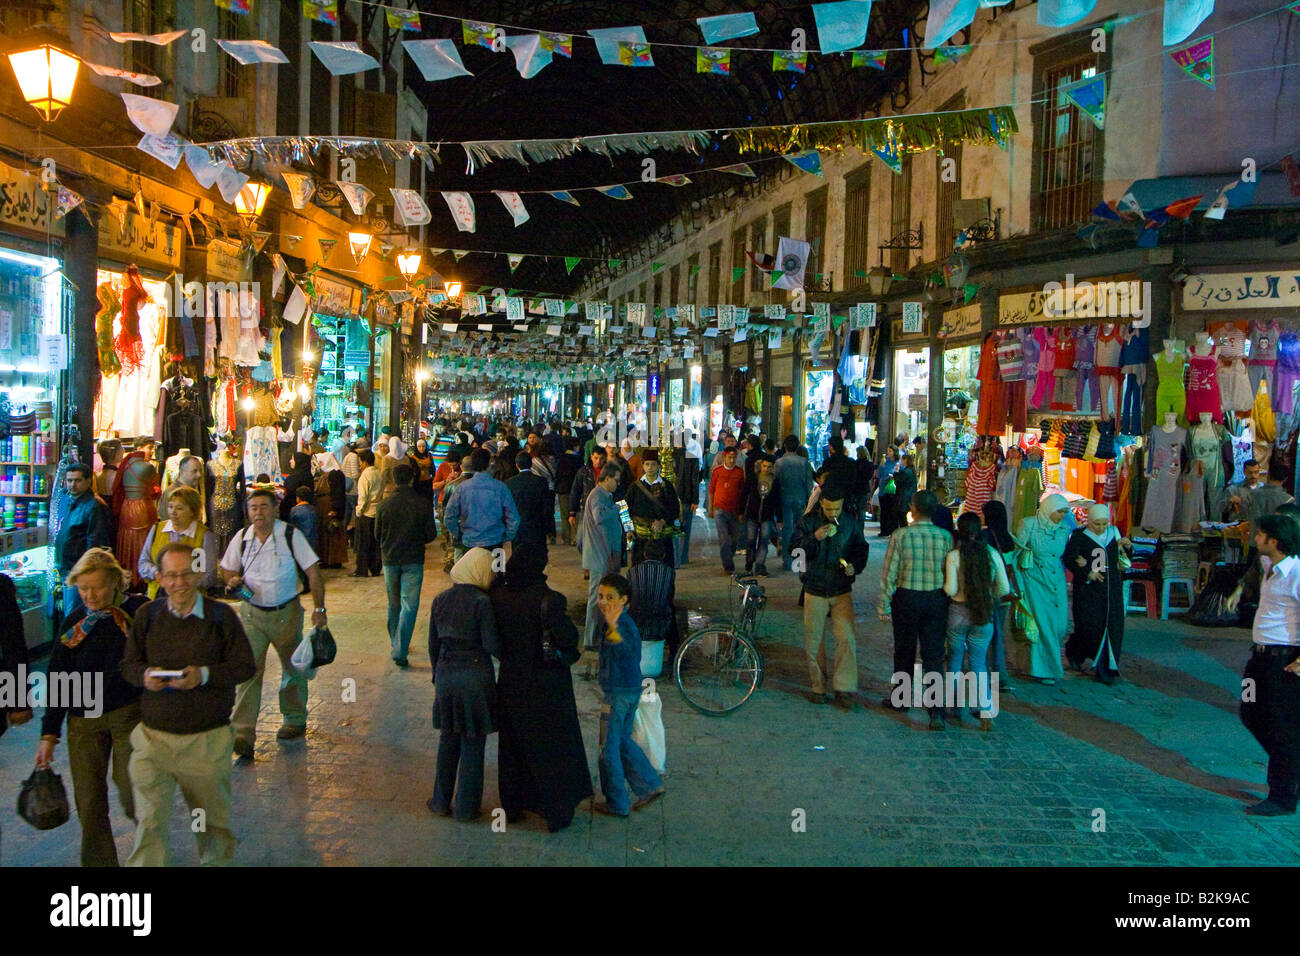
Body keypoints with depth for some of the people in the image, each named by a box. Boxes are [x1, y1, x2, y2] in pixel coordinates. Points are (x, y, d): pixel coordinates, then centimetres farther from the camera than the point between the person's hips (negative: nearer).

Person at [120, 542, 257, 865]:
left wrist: (205, 675, -21)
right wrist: (145, 676, -14)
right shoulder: (147, 615, 2)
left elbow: (246, 666, -4)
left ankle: (216, 862, 41)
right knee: (148, 823, -6)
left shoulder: (221, 616, -5)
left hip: (208, 740, -1)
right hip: (153, 737, 1)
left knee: (214, 820, 16)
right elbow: (129, 663, 9)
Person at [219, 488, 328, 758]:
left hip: (286, 612, -1)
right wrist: (233, 580, -10)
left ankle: (295, 720, 33)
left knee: (293, 668, 13)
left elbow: (313, 572, -8)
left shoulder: (290, 535, -10)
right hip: (252, 613, 1)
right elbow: (228, 569, 15)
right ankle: (243, 733, -11)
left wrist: (319, 608, -14)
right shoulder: (241, 538, -1)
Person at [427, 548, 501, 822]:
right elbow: (491, 644, -15)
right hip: (475, 674, -5)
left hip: (445, 674, 5)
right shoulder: (481, 602, -14)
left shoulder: (439, 601, 3)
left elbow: (433, 645, 10)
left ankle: (441, 801, 26)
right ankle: (465, 807, 14)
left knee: (448, 739, 18)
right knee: (472, 742, 7)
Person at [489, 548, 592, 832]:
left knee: (513, 743, 21)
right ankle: (557, 813, 20)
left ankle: (512, 805, 34)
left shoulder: (499, 596, -9)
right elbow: (569, 638, -22)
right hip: (547, 685, -4)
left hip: (511, 682, 4)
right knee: (553, 746, 11)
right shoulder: (548, 600, -23)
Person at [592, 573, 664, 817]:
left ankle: (617, 804, 14)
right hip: (629, 689, 10)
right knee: (622, 741, 21)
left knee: (610, 748, 3)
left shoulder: (624, 624, -23)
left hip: (620, 693, -10)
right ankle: (650, 785, 25)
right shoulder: (614, 619, 7)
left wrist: (613, 627, -60)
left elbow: (627, 646, -46)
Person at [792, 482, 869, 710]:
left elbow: (861, 550, 9)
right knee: (814, 642, 6)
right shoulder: (807, 522, -3)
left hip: (842, 591, 0)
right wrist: (814, 537, -25)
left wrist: (855, 566, -13)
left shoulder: (852, 524, 1)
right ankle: (818, 687, 20)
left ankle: (844, 689, -3)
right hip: (815, 591, 0)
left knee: (846, 638, -10)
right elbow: (795, 551, -9)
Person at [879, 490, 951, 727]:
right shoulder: (945, 537, -4)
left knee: (904, 652, 15)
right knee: (934, 656, 5)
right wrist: (949, 603, 12)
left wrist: (884, 606, -1)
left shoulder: (900, 535, -10)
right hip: (937, 600, 1)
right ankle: (936, 710, -2)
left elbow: (889, 573, -8)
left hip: (907, 599, -1)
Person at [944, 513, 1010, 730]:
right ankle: (986, 712, -5)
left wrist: (944, 584, 6)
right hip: (984, 616, 2)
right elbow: (1004, 588, -1)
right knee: (979, 663, 9)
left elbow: (950, 590, -15)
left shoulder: (953, 556, -11)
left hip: (959, 613, -2)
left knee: (955, 659, 15)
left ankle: (954, 707, 23)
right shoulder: (992, 554, -3)